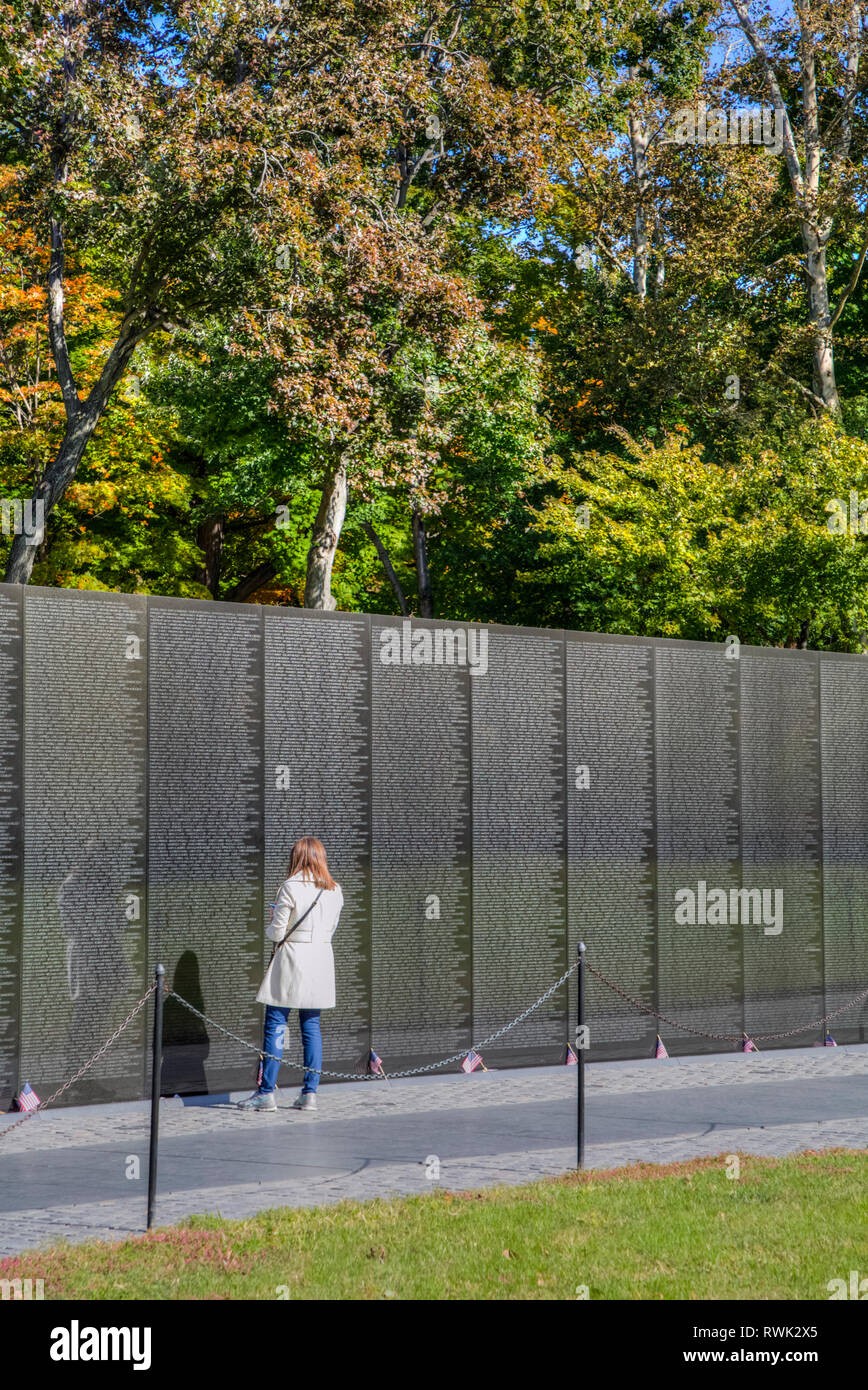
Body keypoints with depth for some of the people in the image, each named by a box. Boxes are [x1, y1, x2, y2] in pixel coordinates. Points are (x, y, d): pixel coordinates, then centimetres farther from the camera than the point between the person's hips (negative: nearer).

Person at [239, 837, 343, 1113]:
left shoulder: (290, 887, -10)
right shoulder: (335, 891, 7)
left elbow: (277, 932, -9)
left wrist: (270, 927, 11)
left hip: (292, 958, -5)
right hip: (322, 960, 5)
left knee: (275, 1025, 0)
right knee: (311, 1026, 10)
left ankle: (266, 1092, -1)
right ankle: (310, 1092, 8)